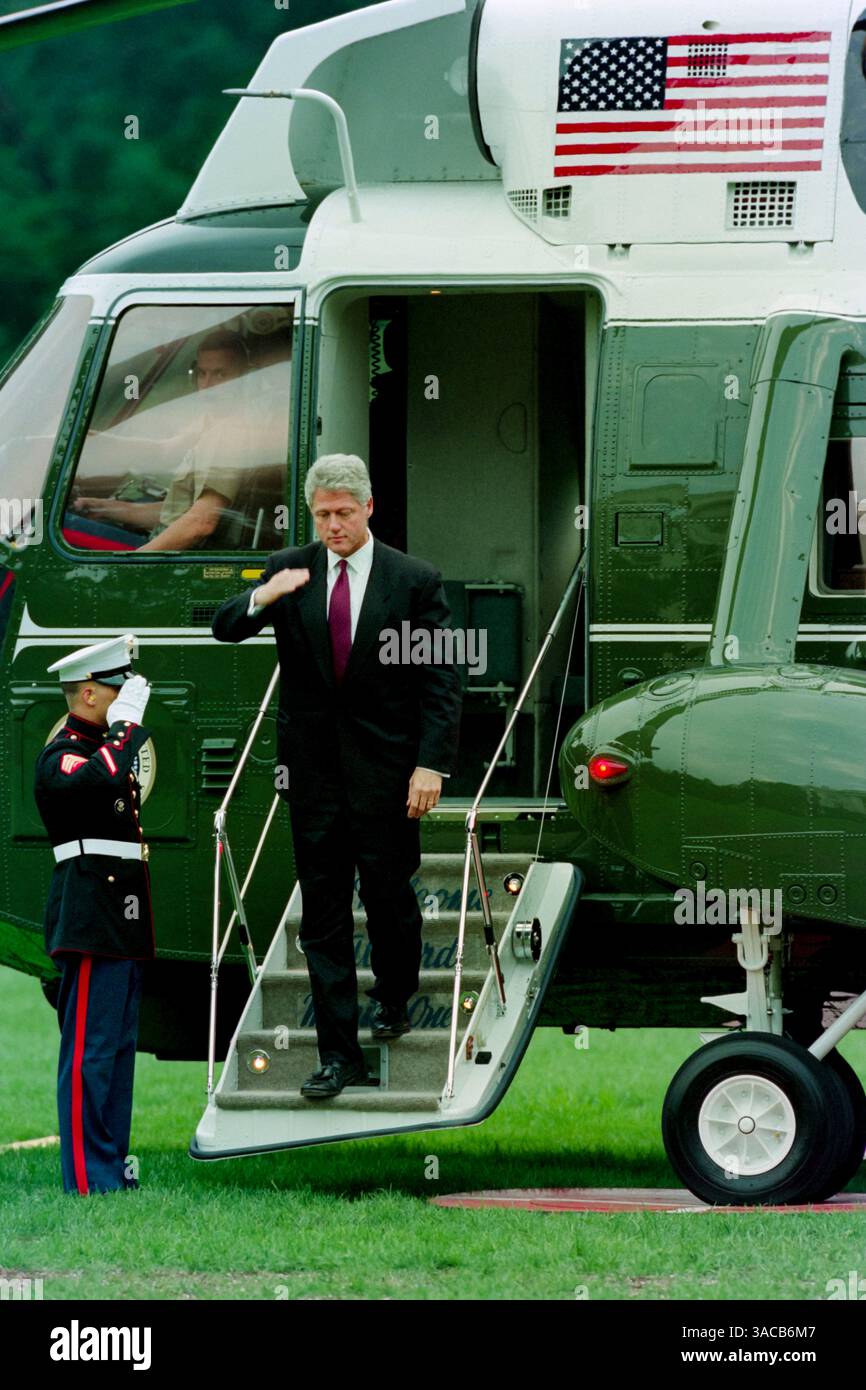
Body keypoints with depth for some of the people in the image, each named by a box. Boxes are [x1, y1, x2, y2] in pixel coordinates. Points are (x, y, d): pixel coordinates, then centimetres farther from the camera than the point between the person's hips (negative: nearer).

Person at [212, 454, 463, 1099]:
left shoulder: (416, 581, -3)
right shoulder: (289, 571, 4)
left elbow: (442, 682, -4)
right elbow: (225, 630, 0)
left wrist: (432, 764, -12)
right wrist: (261, 598, -22)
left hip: (386, 767, -2)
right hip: (313, 767, 2)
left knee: (388, 895, 7)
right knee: (323, 911, 1)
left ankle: (394, 997, 37)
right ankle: (338, 1052, 2)